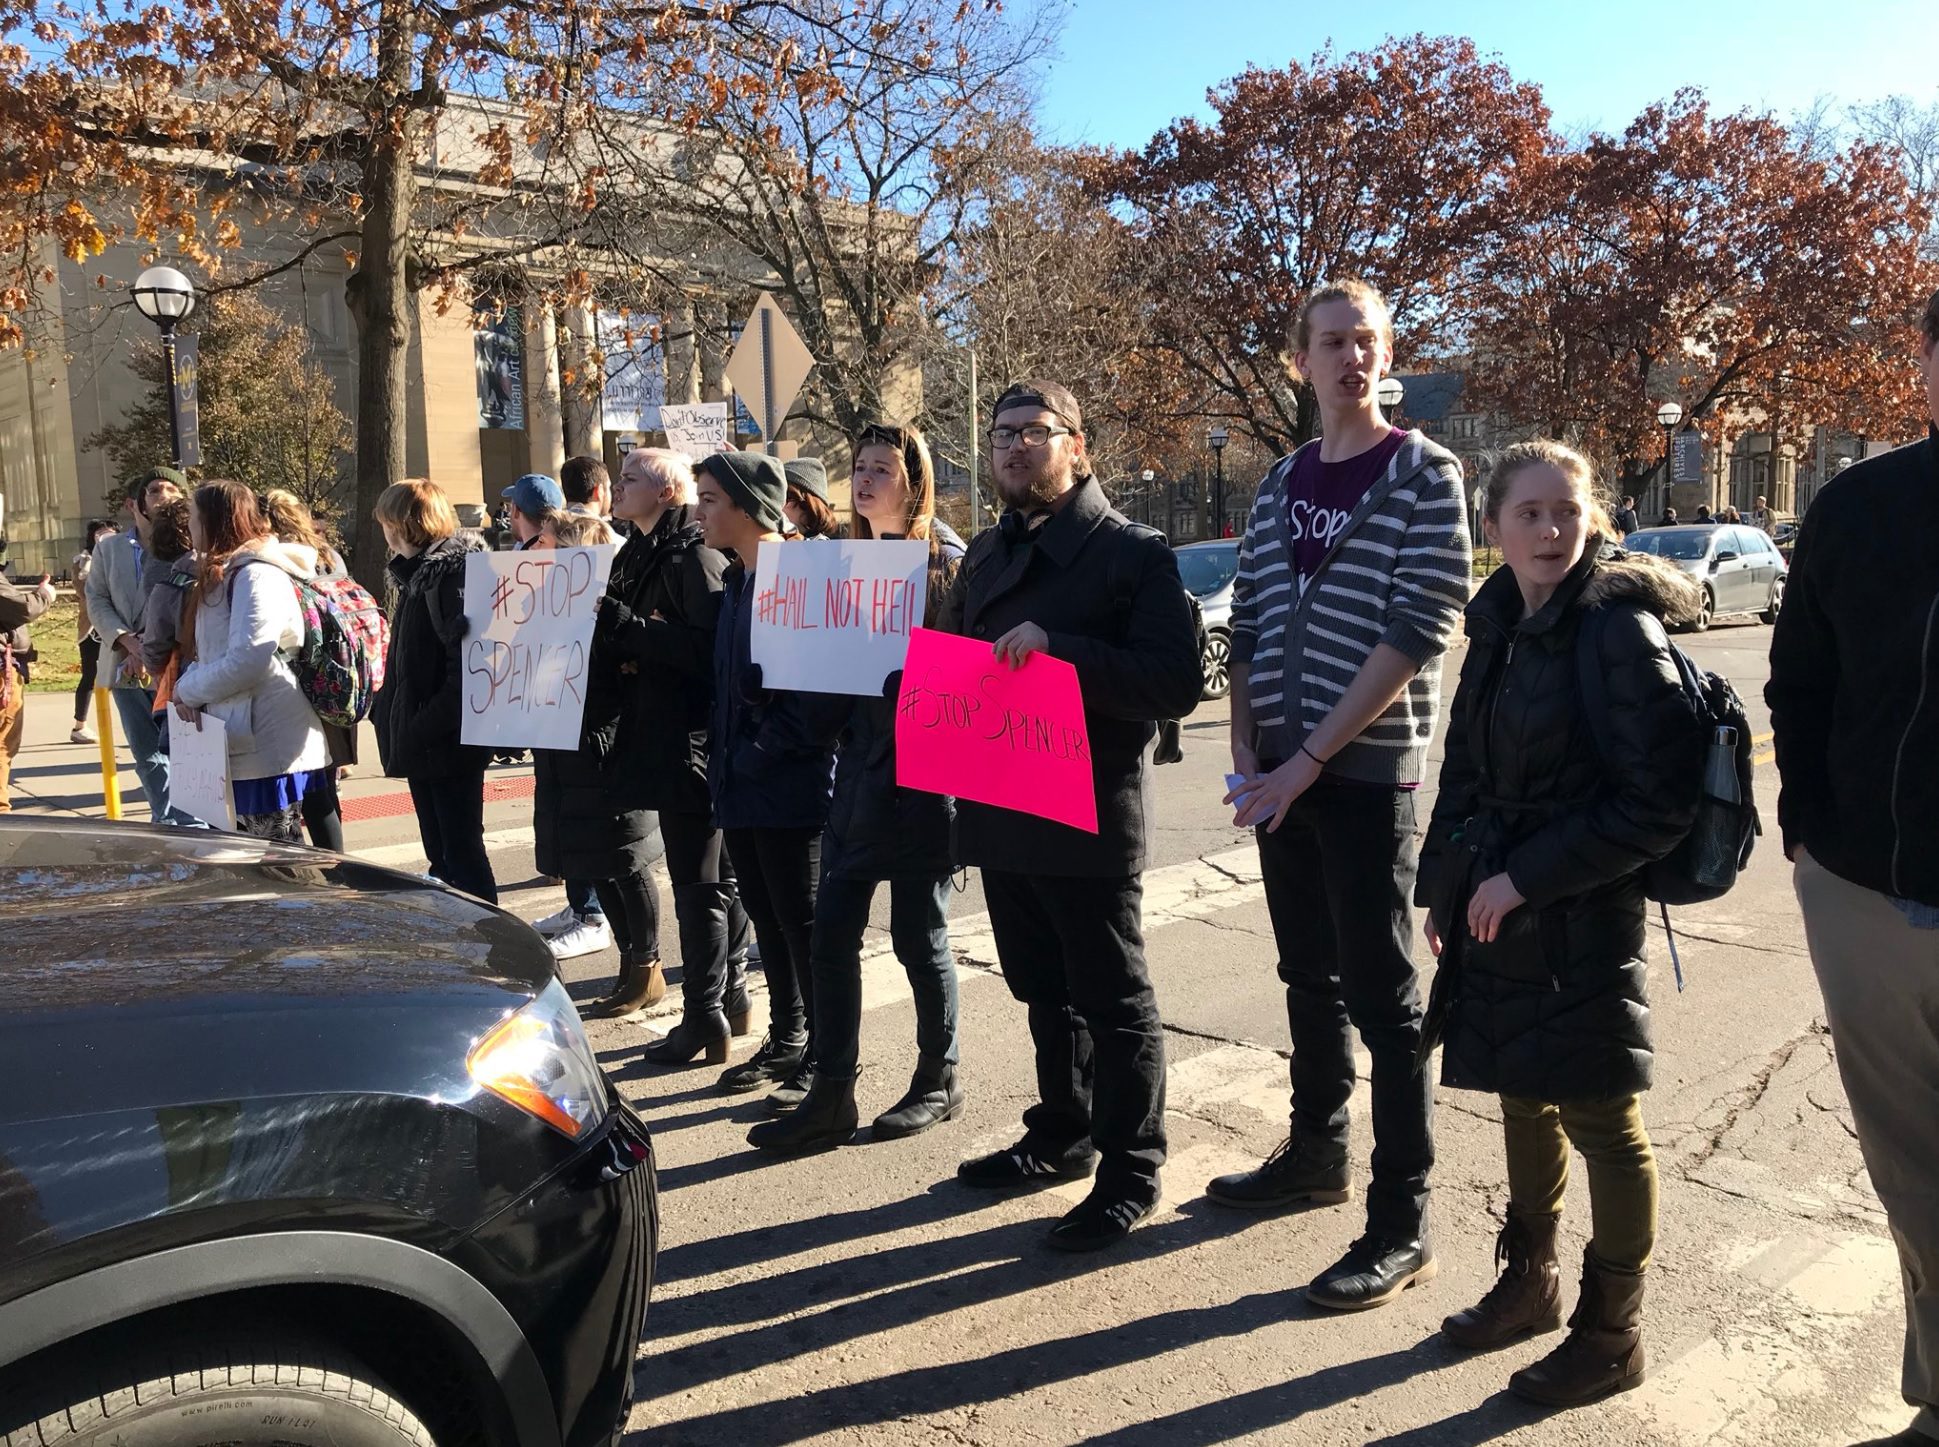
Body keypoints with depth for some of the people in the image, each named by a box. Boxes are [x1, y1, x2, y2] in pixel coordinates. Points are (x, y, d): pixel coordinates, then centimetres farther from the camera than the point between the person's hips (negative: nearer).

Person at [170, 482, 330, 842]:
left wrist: (187, 688, -9)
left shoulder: (257, 575, -14)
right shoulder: (224, 573, 17)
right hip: (239, 741, 10)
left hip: (267, 746, -10)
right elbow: (206, 651, 20)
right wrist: (191, 686, -1)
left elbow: (246, 661, -23)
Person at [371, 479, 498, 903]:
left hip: (449, 742, -10)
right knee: (440, 851, 15)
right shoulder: (415, 575, 16)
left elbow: (468, 663, -23)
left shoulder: (455, 573, -15)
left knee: (461, 849, -3)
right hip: (420, 740, 10)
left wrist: (427, 727, -23)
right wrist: (387, 709, 11)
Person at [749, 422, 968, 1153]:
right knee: (832, 934, 4)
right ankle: (830, 1095, 13)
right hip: (857, 769, 6)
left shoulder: (946, 560, -6)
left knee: (918, 934, 5)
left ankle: (938, 1080, 24)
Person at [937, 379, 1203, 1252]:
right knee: (1043, 990, 19)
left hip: (1089, 817, -7)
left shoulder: (1132, 552, -8)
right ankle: (1062, 1136, 36)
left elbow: (1178, 683, -18)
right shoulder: (987, 556, 14)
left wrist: (1060, 649, -28)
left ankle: (1130, 1172, 19)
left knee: (1113, 1000, 5)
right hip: (1000, 812, 7)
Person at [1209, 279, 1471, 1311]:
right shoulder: (1282, 482, 12)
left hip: (1366, 769, -6)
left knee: (1379, 994, -2)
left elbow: (1417, 633, -15)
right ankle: (1316, 1152, 34)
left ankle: (1402, 1224, 8)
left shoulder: (1422, 474, -6)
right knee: (1307, 975, 17)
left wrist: (1312, 757, -17)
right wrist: (1246, 753, 1)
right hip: (1280, 771, 6)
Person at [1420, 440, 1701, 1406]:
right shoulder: (1500, 629, 7)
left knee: (1601, 1124, 7)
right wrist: (1441, 886, 10)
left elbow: (1658, 801, -18)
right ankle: (1529, 1281, 38)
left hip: (1583, 923, -7)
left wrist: (1527, 879, -18)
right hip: (1501, 917, 7)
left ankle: (1612, 1334, 25)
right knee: (1523, 1098, 19)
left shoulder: (1621, 629, -14)